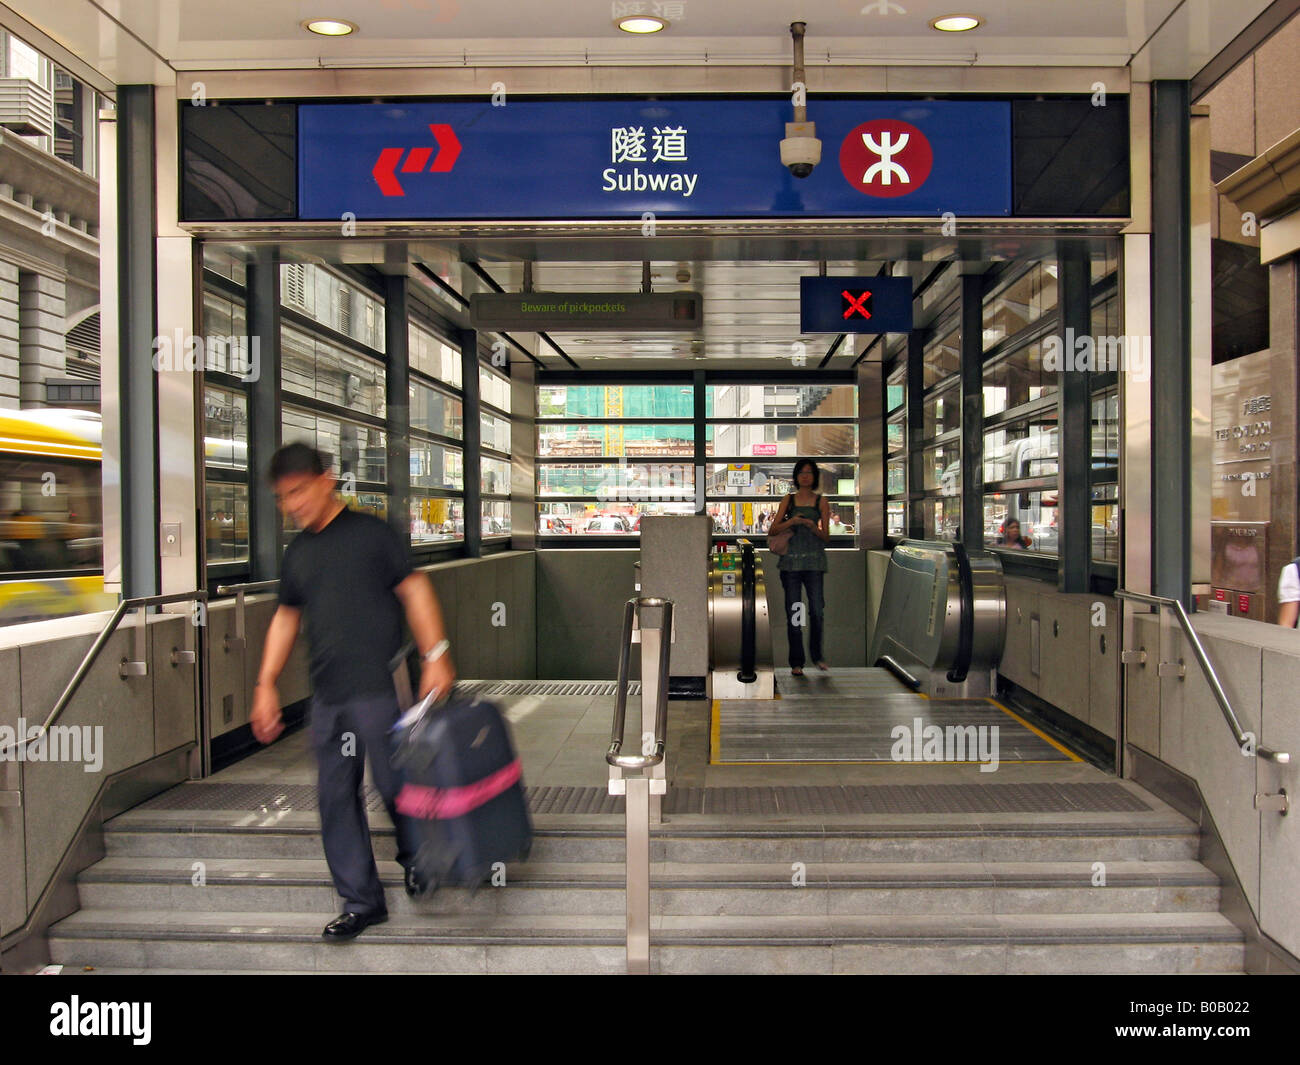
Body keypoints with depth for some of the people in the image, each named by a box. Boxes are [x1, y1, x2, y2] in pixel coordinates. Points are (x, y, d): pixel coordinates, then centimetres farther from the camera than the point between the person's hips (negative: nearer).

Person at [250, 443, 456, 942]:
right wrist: (266, 685, 17)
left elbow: (414, 590, -5)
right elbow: (285, 618, 21)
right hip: (326, 695, 6)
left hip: (379, 687, -6)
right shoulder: (296, 554, 15)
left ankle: (417, 860, 29)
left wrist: (435, 656, -13)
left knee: (395, 784, 1)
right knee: (336, 797, 7)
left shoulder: (371, 532, -3)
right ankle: (361, 901, 18)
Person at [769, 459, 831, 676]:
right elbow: (772, 531, 6)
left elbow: (826, 537, 6)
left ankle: (817, 654, 13)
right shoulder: (788, 500, 11)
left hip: (814, 561, -1)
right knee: (793, 611, 0)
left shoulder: (821, 502, 8)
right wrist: (791, 522, -10)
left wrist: (812, 526, -13)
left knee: (817, 609, -9)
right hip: (790, 560, 1)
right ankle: (796, 662, 7)